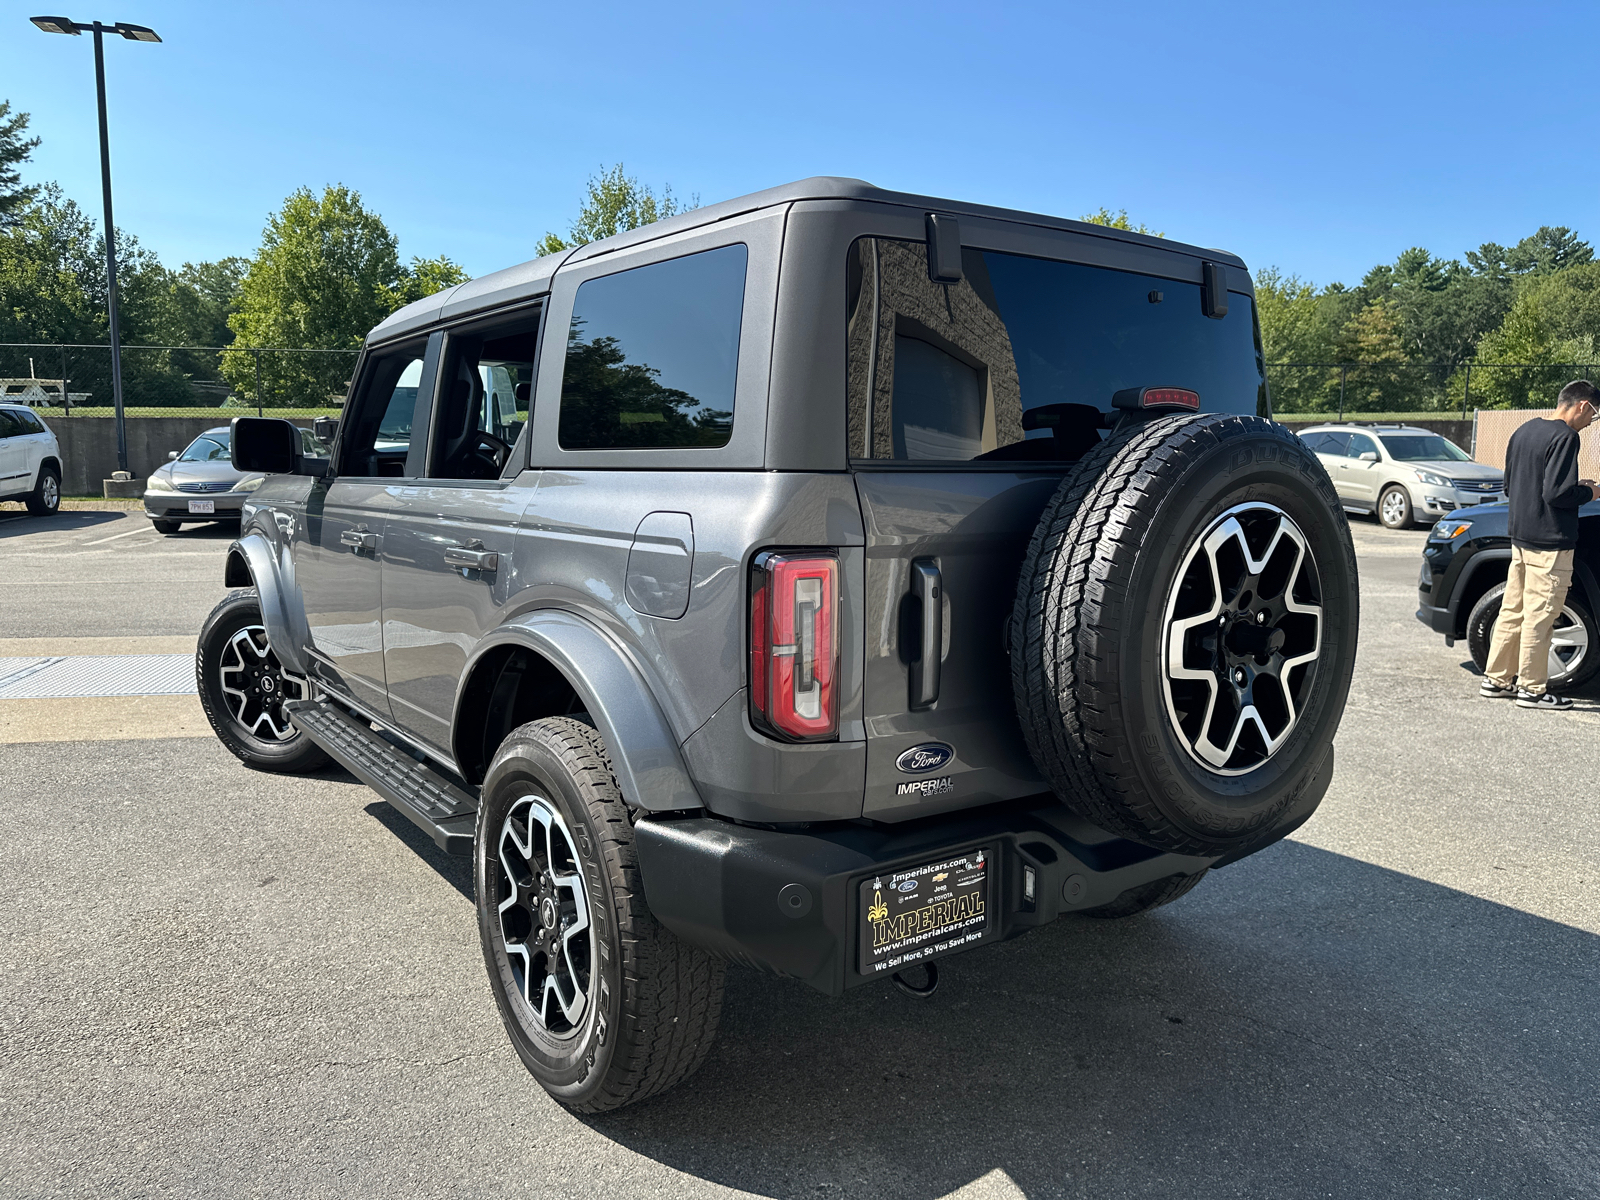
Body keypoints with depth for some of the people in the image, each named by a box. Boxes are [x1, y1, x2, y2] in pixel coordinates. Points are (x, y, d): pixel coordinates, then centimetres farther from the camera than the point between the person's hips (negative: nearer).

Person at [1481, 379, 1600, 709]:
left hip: (1520, 537, 9)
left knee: (1512, 611, 13)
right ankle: (1531, 688, 6)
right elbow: (1557, 493, -22)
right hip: (1550, 542, -9)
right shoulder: (1565, 437, -15)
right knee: (1539, 617, -1)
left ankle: (1496, 680, 19)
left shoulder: (1524, 431, 12)